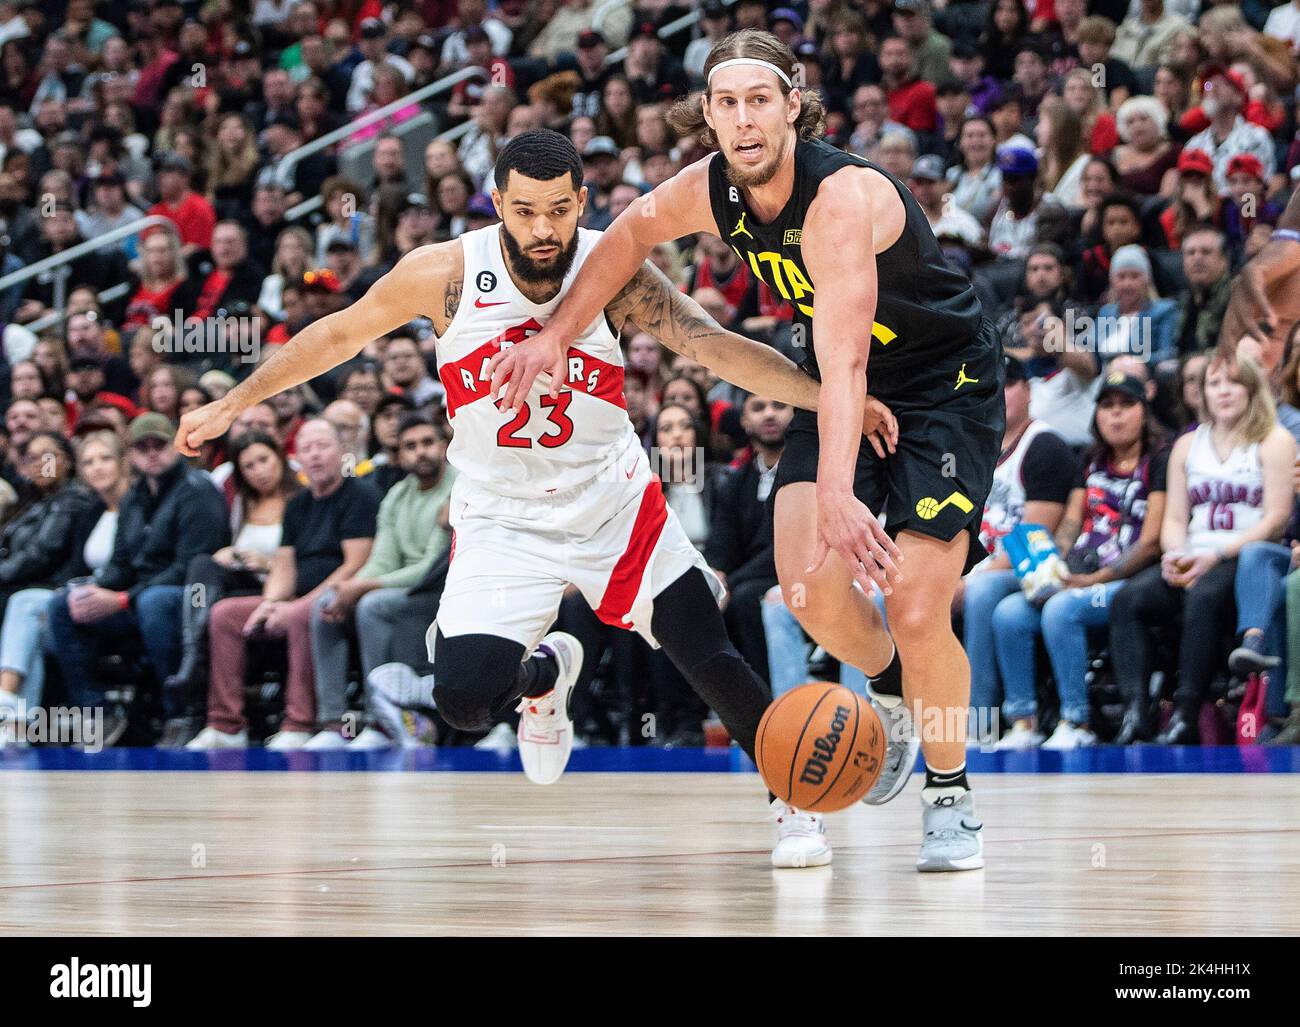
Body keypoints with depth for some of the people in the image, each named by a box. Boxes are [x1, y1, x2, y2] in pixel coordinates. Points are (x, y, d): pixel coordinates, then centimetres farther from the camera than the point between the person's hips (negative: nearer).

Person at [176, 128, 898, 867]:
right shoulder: (447, 274, -16)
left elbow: (715, 345, -24)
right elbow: (340, 334, 0)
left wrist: (833, 396, -37)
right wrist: (234, 404, 5)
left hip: (614, 501, 0)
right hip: (504, 519, 0)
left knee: (711, 658, -7)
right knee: (464, 701, -14)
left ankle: (797, 803, 16)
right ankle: (544, 672, 23)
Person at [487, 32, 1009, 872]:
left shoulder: (842, 196, -33)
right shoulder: (711, 190, -12)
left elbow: (843, 358, -44)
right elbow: (634, 231, 12)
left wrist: (836, 493, -55)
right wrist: (556, 338, 9)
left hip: (948, 385, -6)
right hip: (843, 391, 6)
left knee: (918, 614, -16)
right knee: (808, 582, -14)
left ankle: (951, 800, 7)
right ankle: (890, 690, 19)